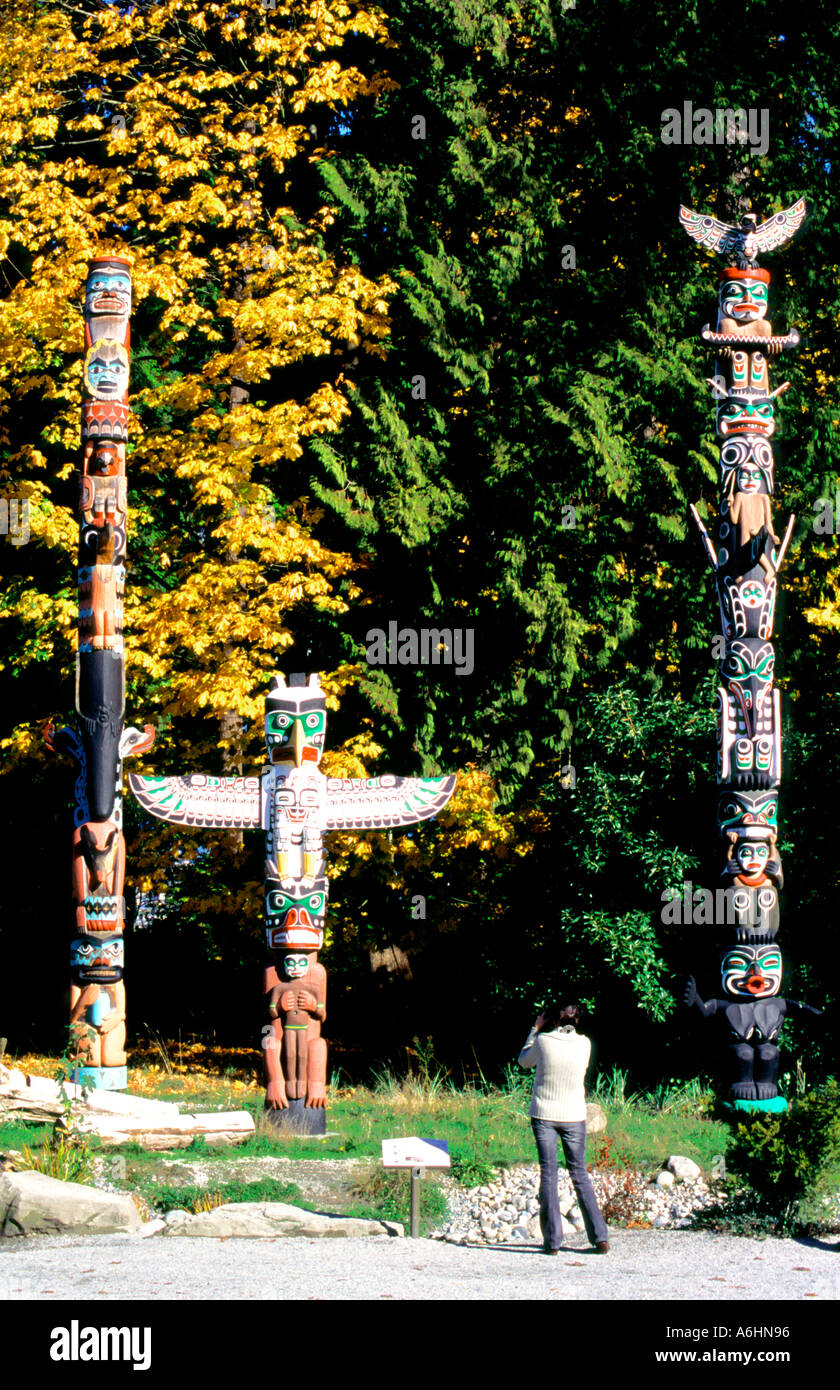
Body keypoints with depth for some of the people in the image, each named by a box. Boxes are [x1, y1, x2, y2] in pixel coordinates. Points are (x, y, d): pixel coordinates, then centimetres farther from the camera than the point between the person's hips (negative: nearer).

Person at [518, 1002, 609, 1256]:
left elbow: (524, 1061, 9)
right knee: (580, 1175, 10)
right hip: (574, 1116, 2)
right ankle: (600, 1237, 4)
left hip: (543, 1114, -2)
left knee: (548, 1175, 2)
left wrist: (536, 1029, 17)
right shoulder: (584, 1044, -4)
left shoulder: (543, 1041, -11)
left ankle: (553, 1241, -2)